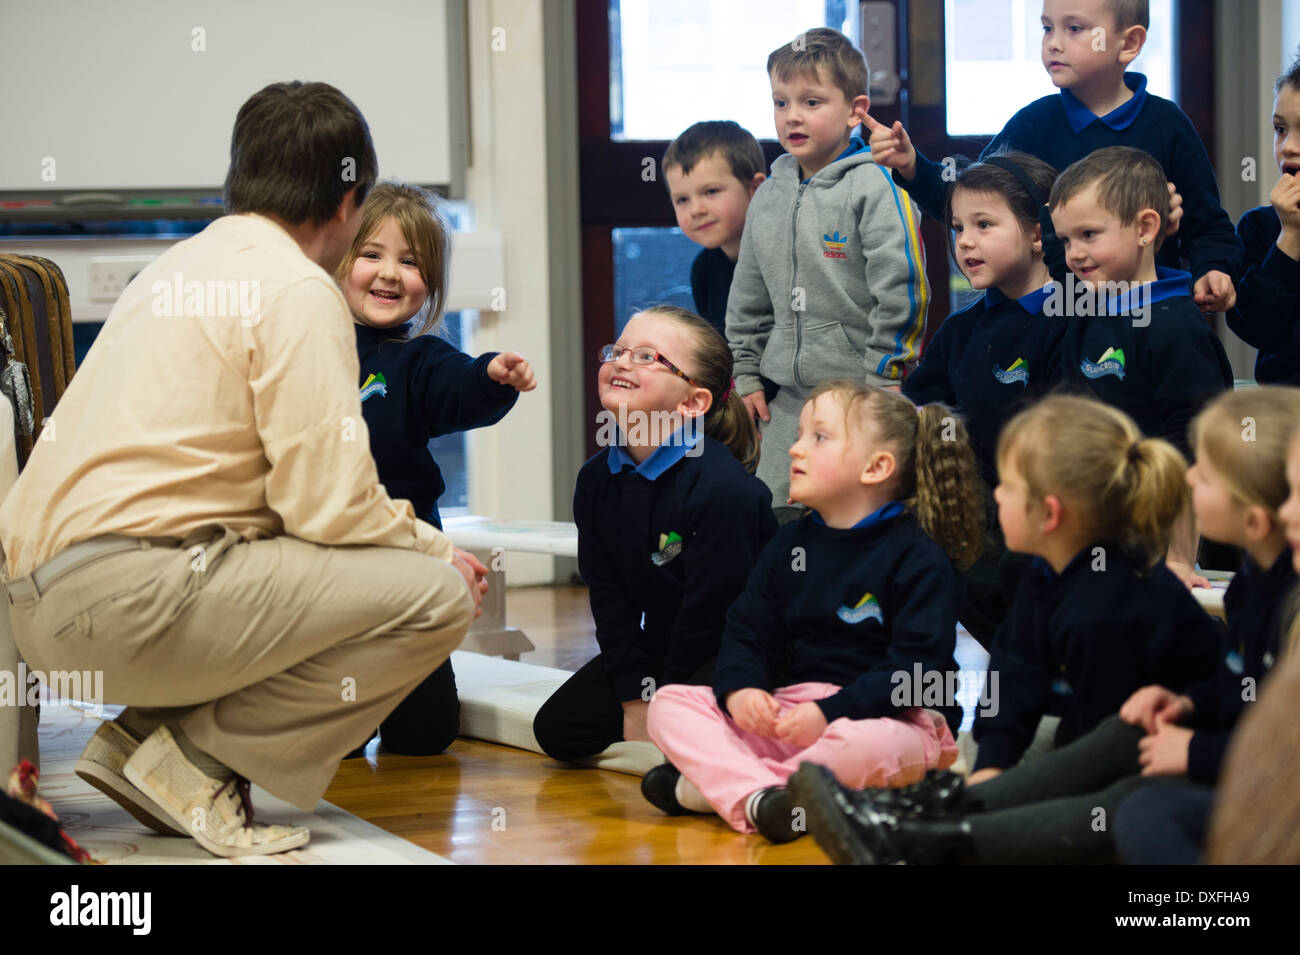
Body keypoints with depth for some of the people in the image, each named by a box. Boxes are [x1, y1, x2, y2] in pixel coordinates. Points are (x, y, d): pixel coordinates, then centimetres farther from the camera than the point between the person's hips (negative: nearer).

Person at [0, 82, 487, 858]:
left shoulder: (183, 265, 22)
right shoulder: (297, 288, -6)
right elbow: (330, 503, -14)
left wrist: (417, 536, 31)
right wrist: (437, 551, 5)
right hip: (126, 592, -10)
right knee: (437, 597, -10)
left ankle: (144, 735, 11)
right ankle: (196, 761, -6)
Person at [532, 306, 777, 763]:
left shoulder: (724, 489, -27)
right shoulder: (596, 480, -3)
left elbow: (709, 609, -21)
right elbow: (609, 599, -2)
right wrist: (635, 701, -8)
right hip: (660, 648, 7)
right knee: (559, 729, -2)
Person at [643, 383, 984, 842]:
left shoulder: (919, 558, -8)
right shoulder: (789, 545, 12)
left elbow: (918, 665, -15)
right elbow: (746, 631, 12)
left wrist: (830, 713, -23)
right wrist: (739, 689, -10)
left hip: (888, 717, -6)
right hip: (786, 712, 6)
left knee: (863, 745, -41)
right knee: (670, 703, -9)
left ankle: (708, 786, -26)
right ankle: (755, 797, -35)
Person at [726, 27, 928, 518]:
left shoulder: (873, 189, -9)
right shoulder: (769, 196, 12)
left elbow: (900, 289, -13)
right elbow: (748, 298, 21)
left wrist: (884, 379, -13)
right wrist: (747, 375, 16)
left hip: (862, 388, -6)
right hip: (790, 394, 6)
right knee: (772, 515, 5)